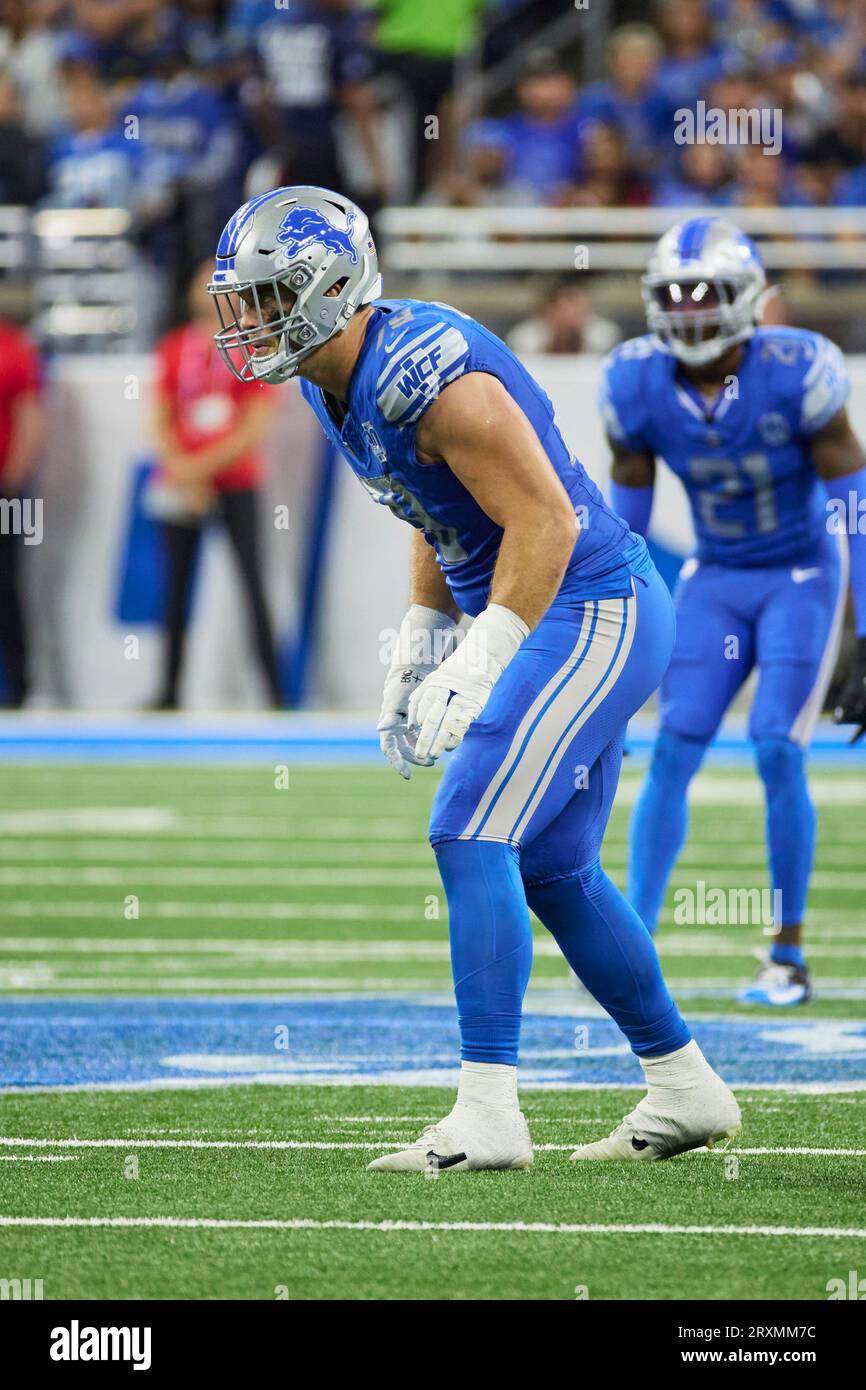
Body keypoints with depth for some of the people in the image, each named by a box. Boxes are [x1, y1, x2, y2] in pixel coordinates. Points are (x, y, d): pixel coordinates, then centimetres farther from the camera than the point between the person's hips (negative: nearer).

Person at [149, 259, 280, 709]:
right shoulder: (174, 348, 7)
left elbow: (255, 428, -6)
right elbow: (161, 423, 5)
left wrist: (201, 466, -13)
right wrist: (181, 469, -10)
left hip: (236, 482, -3)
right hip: (182, 485, 3)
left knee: (253, 586, -9)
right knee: (178, 587, 4)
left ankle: (276, 692, -11)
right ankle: (169, 691, 9)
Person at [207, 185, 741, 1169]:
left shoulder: (426, 375, -24)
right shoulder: (336, 380, 6)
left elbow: (544, 519, -25)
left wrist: (480, 663, -27)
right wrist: (418, 650, 18)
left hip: (589, 617, -10)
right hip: (570, 622, 10)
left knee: (470, 835, -15)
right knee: (551, 868, 15)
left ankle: (488, 1115, -16)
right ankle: (684, 1089, 26)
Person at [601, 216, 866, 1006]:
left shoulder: (797, 373, -22)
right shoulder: (638, 385, -10)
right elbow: (626, 512, 4)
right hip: (715, 583, 4)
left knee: (777, 753, -15)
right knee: (672, 755, -9)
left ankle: (789, 957, -2)